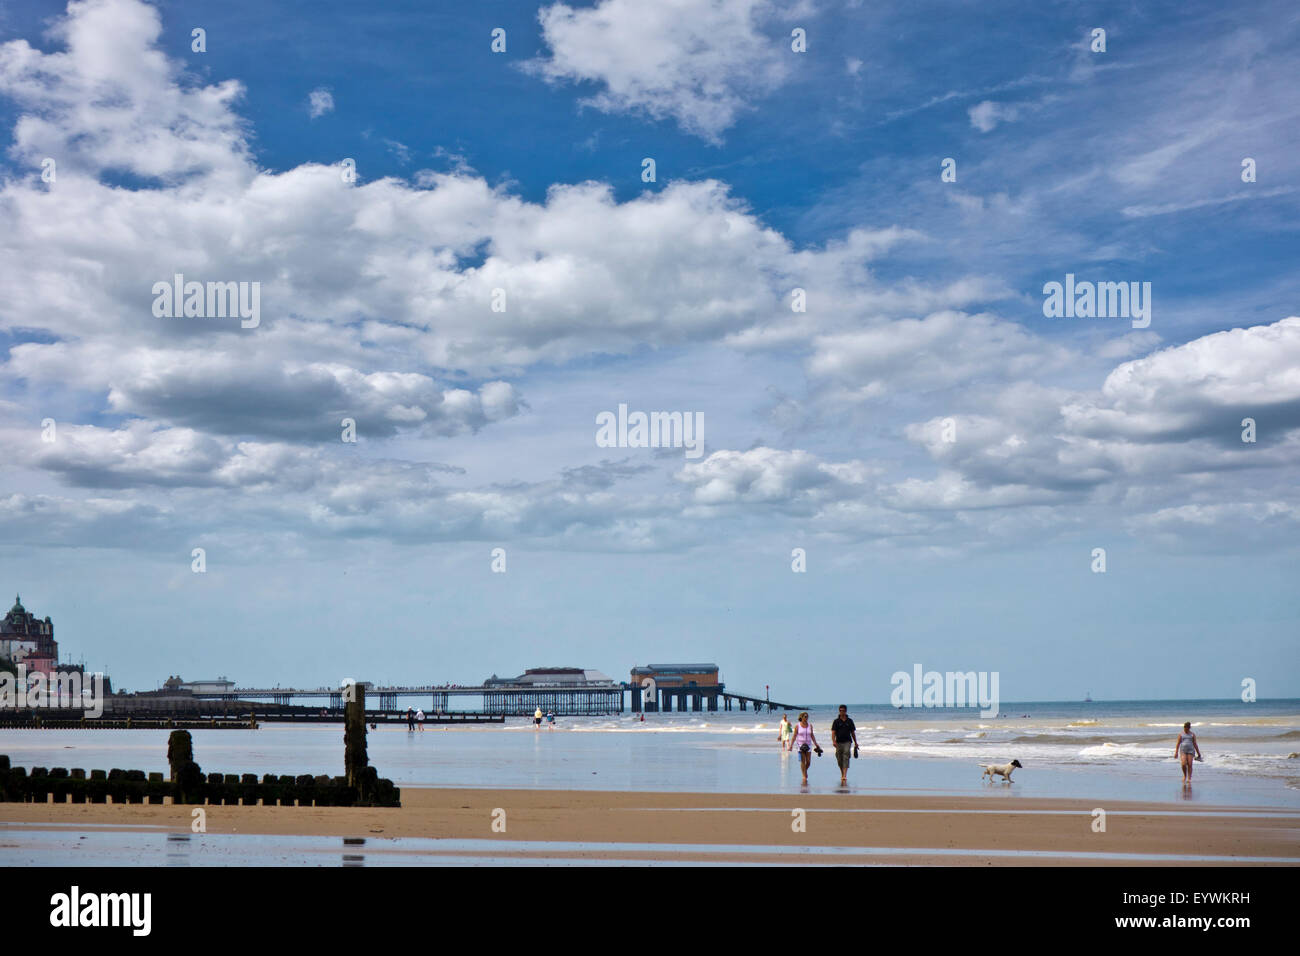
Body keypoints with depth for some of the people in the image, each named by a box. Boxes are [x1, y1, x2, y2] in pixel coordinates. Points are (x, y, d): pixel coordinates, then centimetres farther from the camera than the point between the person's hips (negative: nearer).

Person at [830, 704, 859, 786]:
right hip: (839, 742, 1)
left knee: (846, 757, -17)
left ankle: (844, 776, -24)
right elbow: (833, 732, -4)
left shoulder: (850, 721, 8)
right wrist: (834, 741, -20)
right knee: (840, 760, 5)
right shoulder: (836, 721, 4)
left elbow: (853, 732, 15)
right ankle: (842, 774, 26)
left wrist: (856, 743, 17)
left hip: (847, 742, -1)